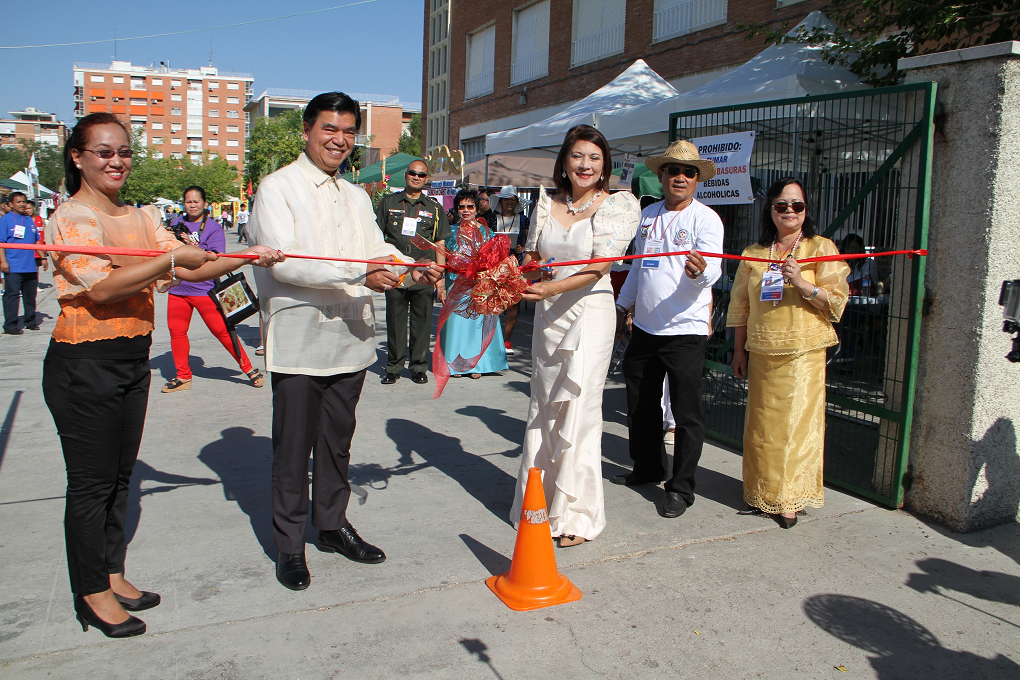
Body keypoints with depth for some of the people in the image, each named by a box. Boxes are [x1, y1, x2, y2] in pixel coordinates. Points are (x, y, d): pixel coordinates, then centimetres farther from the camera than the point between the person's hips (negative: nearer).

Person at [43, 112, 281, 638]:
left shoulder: (142, 218, 11)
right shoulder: (71, 218, -11)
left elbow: (190, 271, 6)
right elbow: (101, 286, -24)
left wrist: (248, 257, -6)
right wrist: (171, 258, -25)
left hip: (133, 359, 7)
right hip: (84, 364, -7)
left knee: (120, 474, 15)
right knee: (92, 481, 3)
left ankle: (112, 574, 30)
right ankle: (92, 593, 18)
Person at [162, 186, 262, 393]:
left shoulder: (213, 227, -2)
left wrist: (195, 247, -25)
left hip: (204, 289, -5)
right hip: (177, 289, 5)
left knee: (221, 330, -4)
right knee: (176, 331, 7)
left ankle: (248, 369, 7)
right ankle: (183, 376, 21)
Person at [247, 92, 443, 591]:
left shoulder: (357, 198, 19)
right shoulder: (278, 188, -4)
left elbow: (379, 251, 12)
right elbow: (284, 261, -16)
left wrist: (415, 271, -10)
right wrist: (360, 272, -25)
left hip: (350, 337, 6)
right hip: (299, 339, -6)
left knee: (337, 441, 16)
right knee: (293, 446, 2)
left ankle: (332, 525, 31)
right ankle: (289, 544, 16)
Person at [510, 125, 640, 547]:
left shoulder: (616, 206, -3)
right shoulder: (547, 204, 10)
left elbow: (598, 267, -14)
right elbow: (531, 255, 15)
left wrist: (552, 287, -27)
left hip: (589, 311, -5)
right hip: (547, 313, 5)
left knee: (579, 409, -5)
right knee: (543, 405, 9)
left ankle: (577, 515, 8)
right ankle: (540, 502, 23)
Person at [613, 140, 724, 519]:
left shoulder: (706, 218, -6)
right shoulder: (648, 214, 12)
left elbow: (713, 269, -19)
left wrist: (699, 271, -42)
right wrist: (623, 305, 26)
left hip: (685, 330, -6)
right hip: (644, 327, 6)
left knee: (686, 412, -1)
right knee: (640, 404, 17)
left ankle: (681, 488, 12)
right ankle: (647, 468, 36)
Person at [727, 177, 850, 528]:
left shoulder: (822, 248, 2)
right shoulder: (753, 254, 12)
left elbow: (837, 301, -4)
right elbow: (740, 306, 16)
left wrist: (801, 282, -19)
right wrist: (739, 350, 13)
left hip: (803, 351, -3)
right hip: (761, 352, 3)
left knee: (796, 424, -3)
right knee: (761, 424, 7)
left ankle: (789, 500, 9)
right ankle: (761, 495, 21)